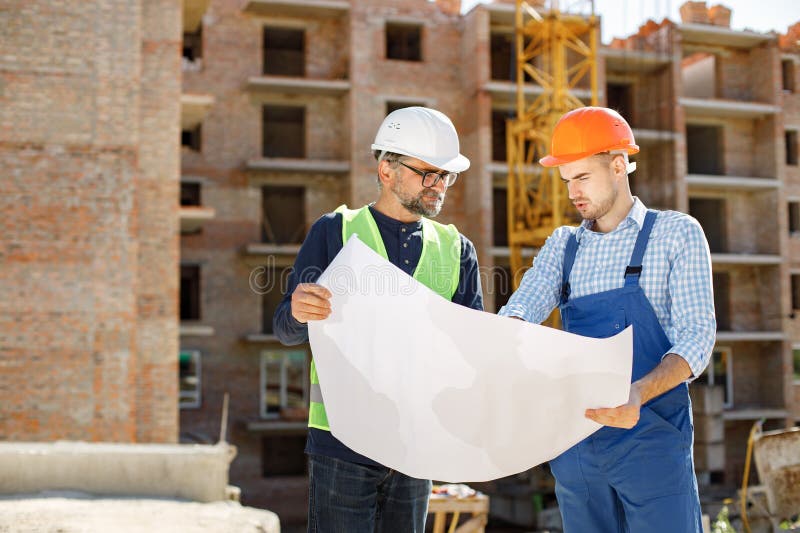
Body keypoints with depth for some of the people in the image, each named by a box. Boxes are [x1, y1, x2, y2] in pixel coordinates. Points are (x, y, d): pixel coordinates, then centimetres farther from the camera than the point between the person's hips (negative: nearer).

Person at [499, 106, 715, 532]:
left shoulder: (677, 233, 0)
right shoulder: (562, 245, 13)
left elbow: (696, 336, -10)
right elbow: (522, 308, -3)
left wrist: (639, 392, -29)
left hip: (651, 437, -4)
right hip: (575, 440, 4)